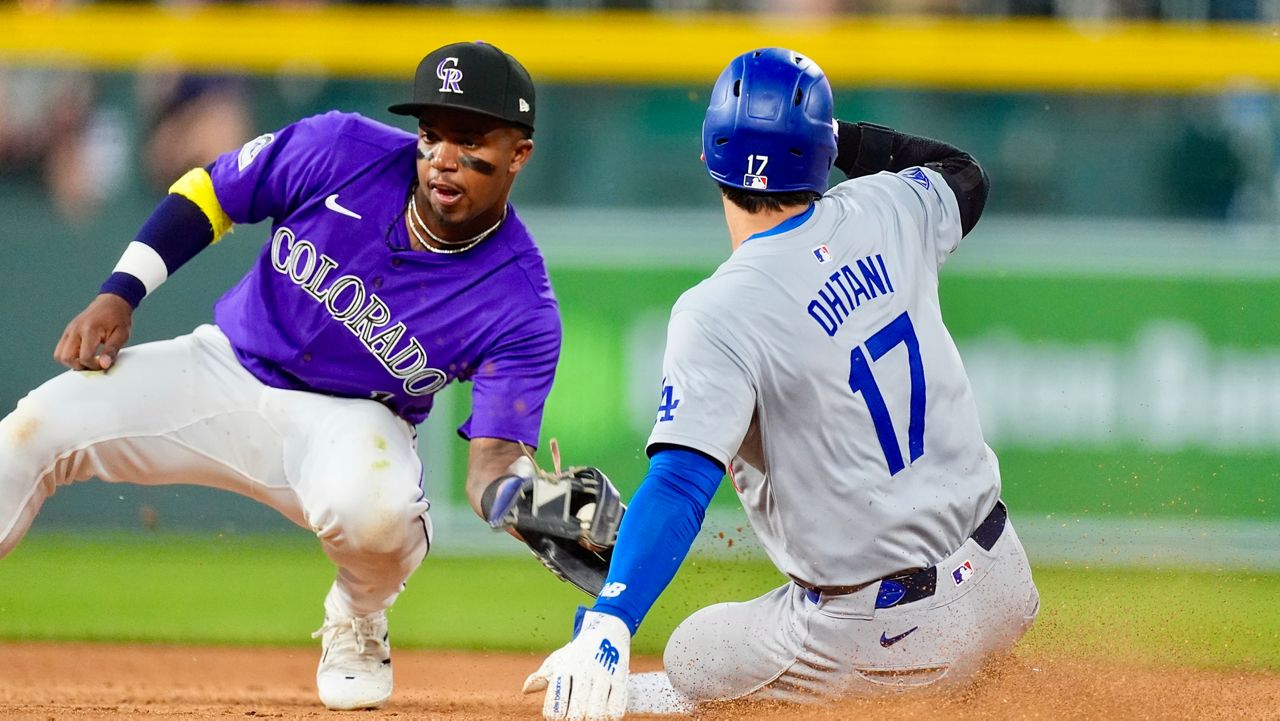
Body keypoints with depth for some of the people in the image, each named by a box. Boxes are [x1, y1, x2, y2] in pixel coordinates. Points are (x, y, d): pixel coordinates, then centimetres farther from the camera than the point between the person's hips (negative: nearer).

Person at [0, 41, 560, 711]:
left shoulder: (522, 309, -21)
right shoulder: (341, 151, -17)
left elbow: (492, 462, -25)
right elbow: (208, 192, -1)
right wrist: (118, 295, -10)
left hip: (348, 424, -2)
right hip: (225, 368, 2)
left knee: (370, 504, -38)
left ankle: (357, 629, -2)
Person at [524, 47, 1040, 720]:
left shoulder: (721, 314, -19)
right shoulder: (886, 213, -2)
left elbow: (679, 485, -30)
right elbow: (964, 176, 24)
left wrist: (605, 626, -37)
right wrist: (842, 136, 26)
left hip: (878, 633, -6)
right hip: (1001, 584, 6)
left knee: (691, 660, 15)